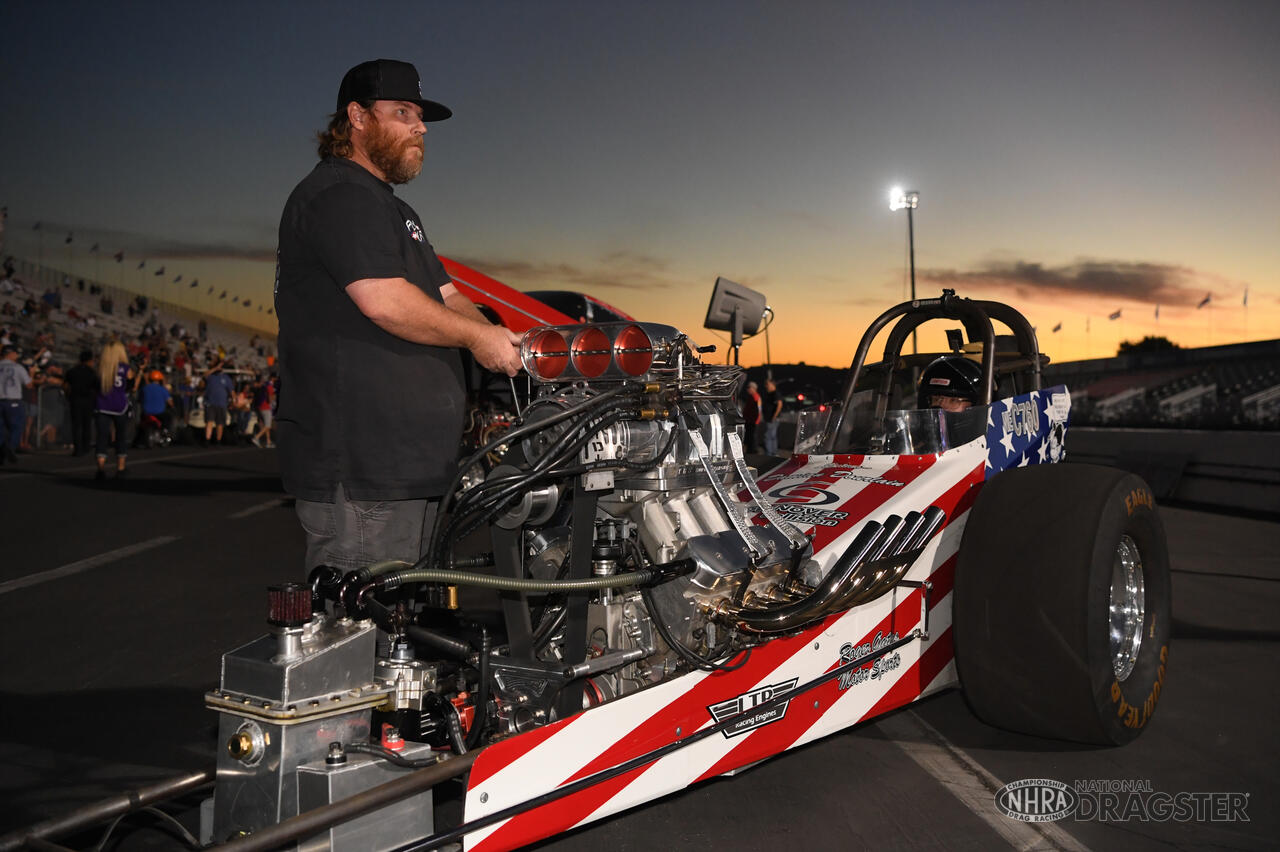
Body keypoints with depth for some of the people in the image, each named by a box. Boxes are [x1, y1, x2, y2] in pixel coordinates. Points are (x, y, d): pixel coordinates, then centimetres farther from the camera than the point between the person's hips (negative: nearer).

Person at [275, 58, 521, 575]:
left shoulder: (394, 210, 26)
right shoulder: (338, 194, -8)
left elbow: (445, 296, 20)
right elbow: (382, 300, -21)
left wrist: (506, 344, 2)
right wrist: (478, 336, -10)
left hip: (410, 463, 11)